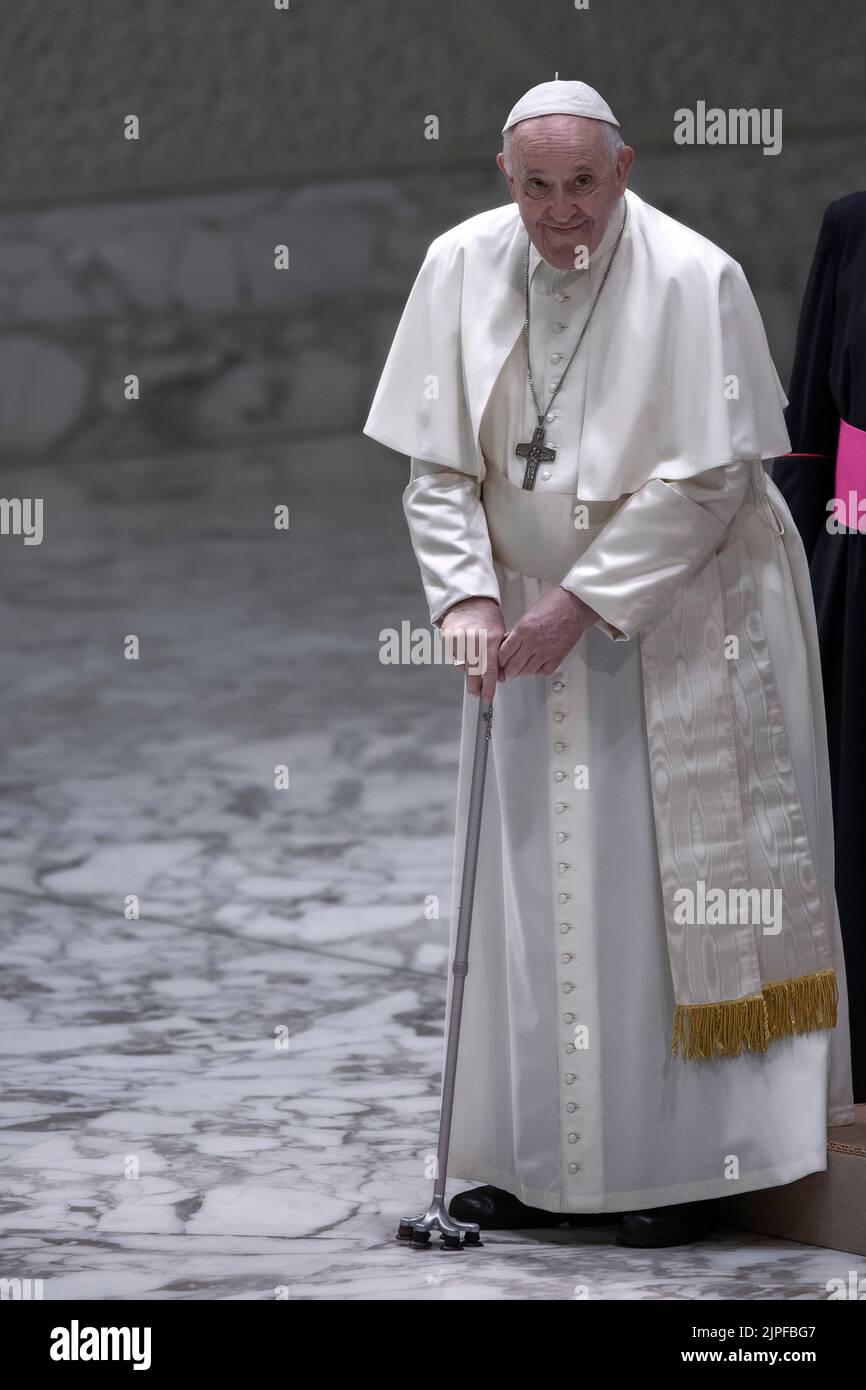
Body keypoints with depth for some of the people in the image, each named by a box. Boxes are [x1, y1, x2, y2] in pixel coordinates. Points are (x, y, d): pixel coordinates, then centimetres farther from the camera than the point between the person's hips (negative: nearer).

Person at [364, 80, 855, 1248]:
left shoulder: (691, 282, -17)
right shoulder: (462, 268, -4)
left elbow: (706, 480, -17)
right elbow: (438, 463, 0)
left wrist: (580, 604, -19)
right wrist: (467, 596, -14)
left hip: (680, 618, -4)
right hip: (532, 622, 4)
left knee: (679, 886, -3)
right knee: (531, 890, 5)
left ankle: (693, 1162, 3)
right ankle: (539, 1160, 13)